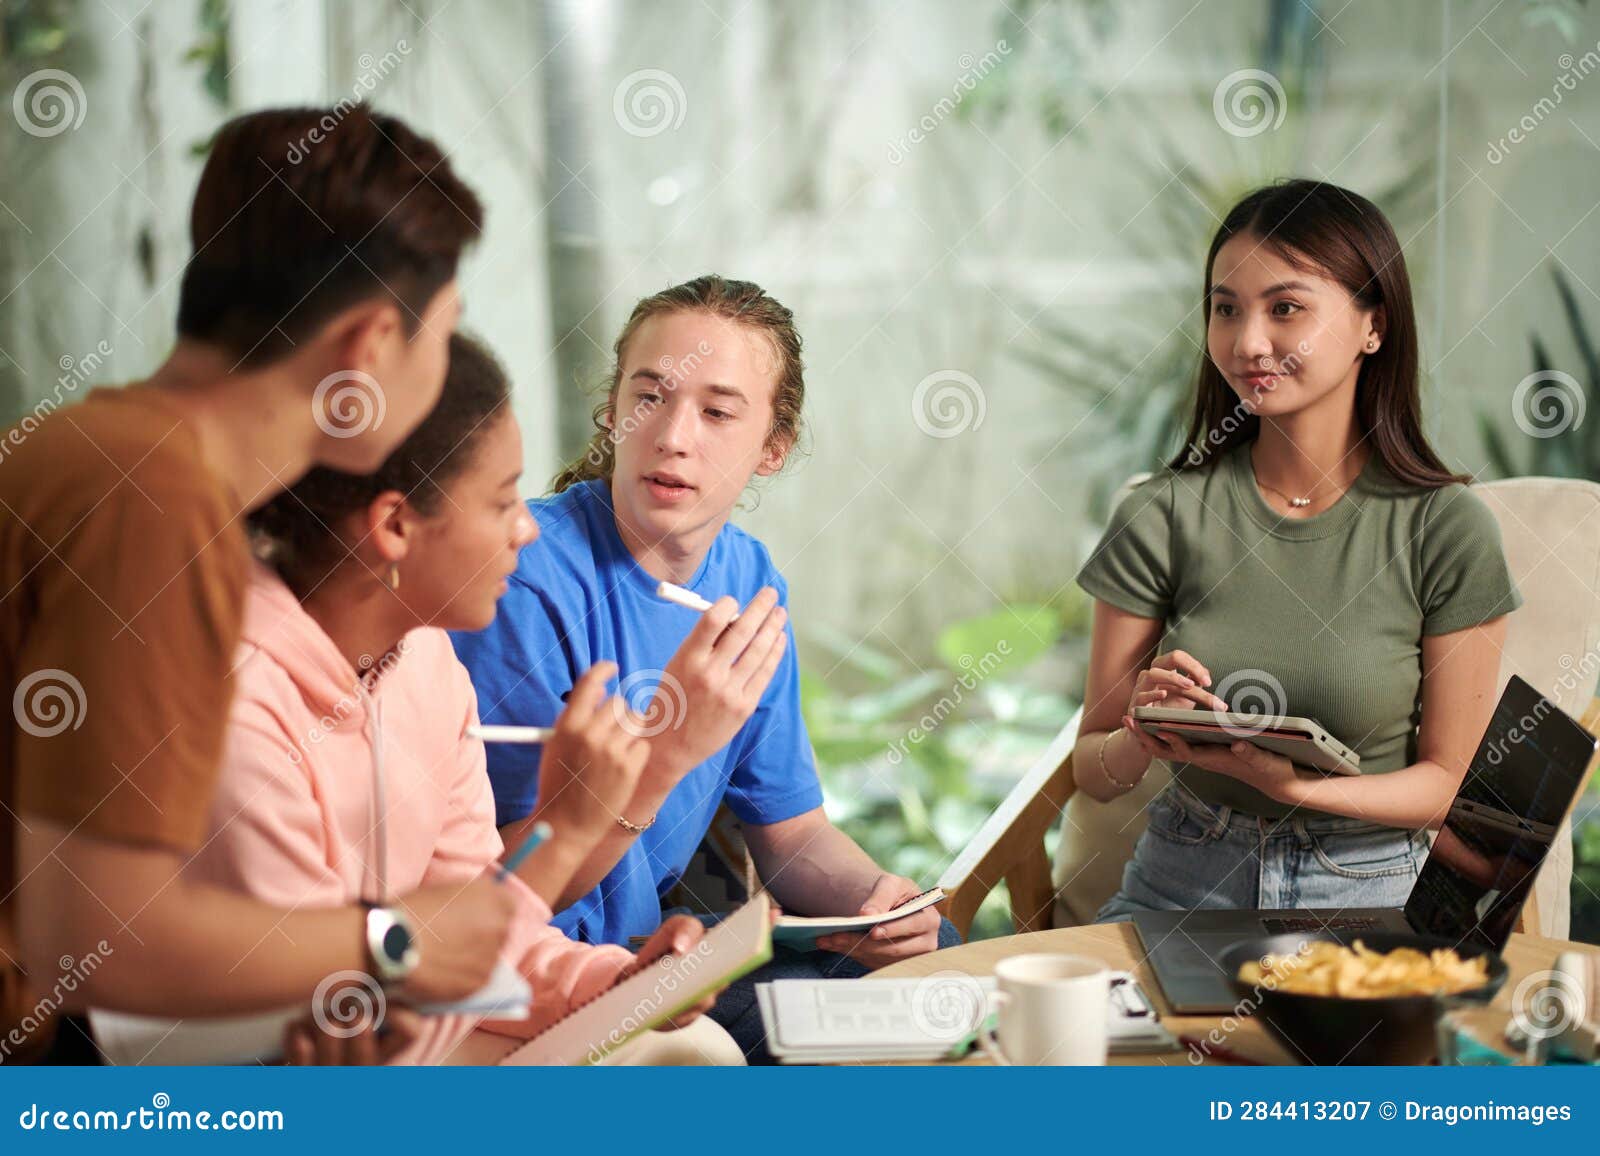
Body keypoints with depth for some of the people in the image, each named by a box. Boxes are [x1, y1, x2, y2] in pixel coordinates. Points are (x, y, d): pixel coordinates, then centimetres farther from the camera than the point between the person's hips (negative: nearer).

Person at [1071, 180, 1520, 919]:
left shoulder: (1445, 531, -6)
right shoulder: (1162, 517, -2)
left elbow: (1449, 780, -1)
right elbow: (1093, 773, 4)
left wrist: (1293, 784, -18)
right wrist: (1142, 736, -19)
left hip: (1367, 893, -1)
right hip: (1181, 881, 1)